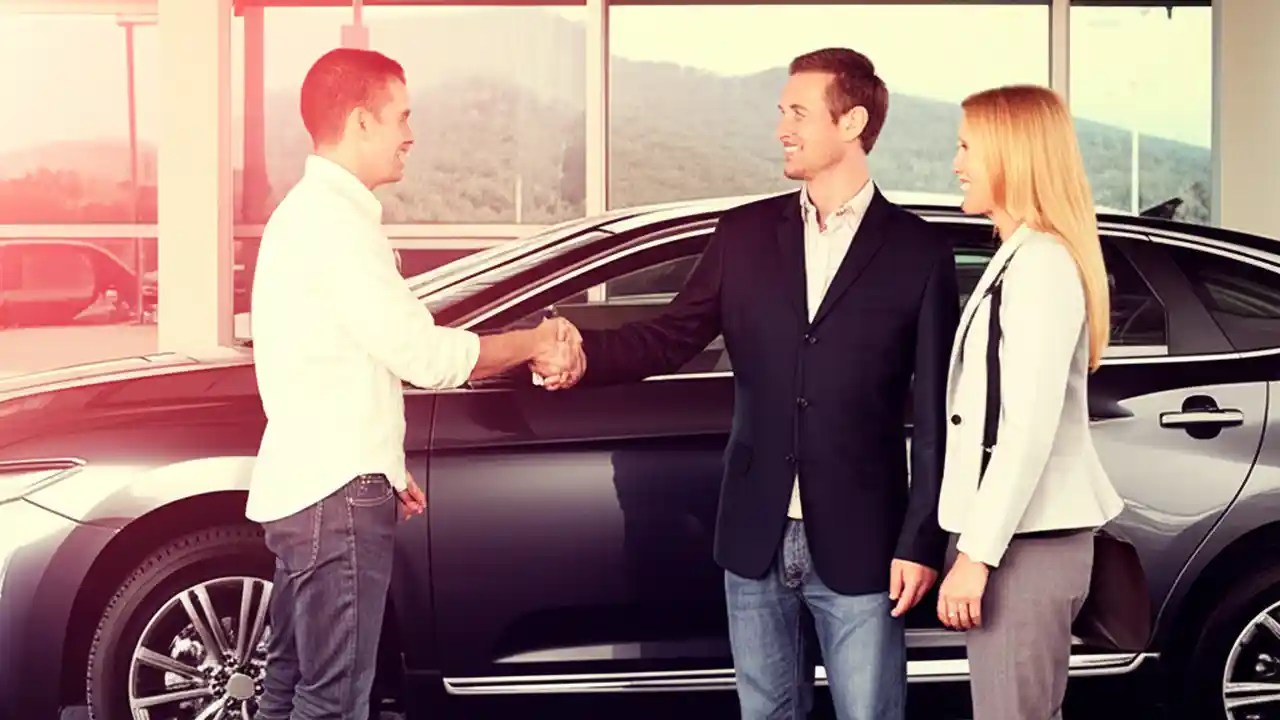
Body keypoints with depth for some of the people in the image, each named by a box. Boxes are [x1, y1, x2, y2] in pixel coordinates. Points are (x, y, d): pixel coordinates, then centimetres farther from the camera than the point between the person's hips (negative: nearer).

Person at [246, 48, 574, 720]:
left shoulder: (313, 211, 16)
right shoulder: (334, 219, -16)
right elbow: (425, 355, -19)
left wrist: (382, 465, 22)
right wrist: (534, 344, -6)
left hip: (312, 485, 10)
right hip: (336, 492, -10)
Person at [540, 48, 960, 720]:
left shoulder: (918, 250, -3)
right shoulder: (745, 231, 6)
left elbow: (934, 415, -4)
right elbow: (672, 335, 5)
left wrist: (921, 542, -7)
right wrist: (585, 351, -15)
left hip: (858, 543, -3)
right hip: (756, 536, 3)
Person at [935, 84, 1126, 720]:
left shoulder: (1040, 263, -14)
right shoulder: (1023, 257, 17)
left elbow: (1029, 428, -20)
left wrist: (976, 553, -19)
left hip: (1027, 542, -10)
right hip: (1025, 536, 10)